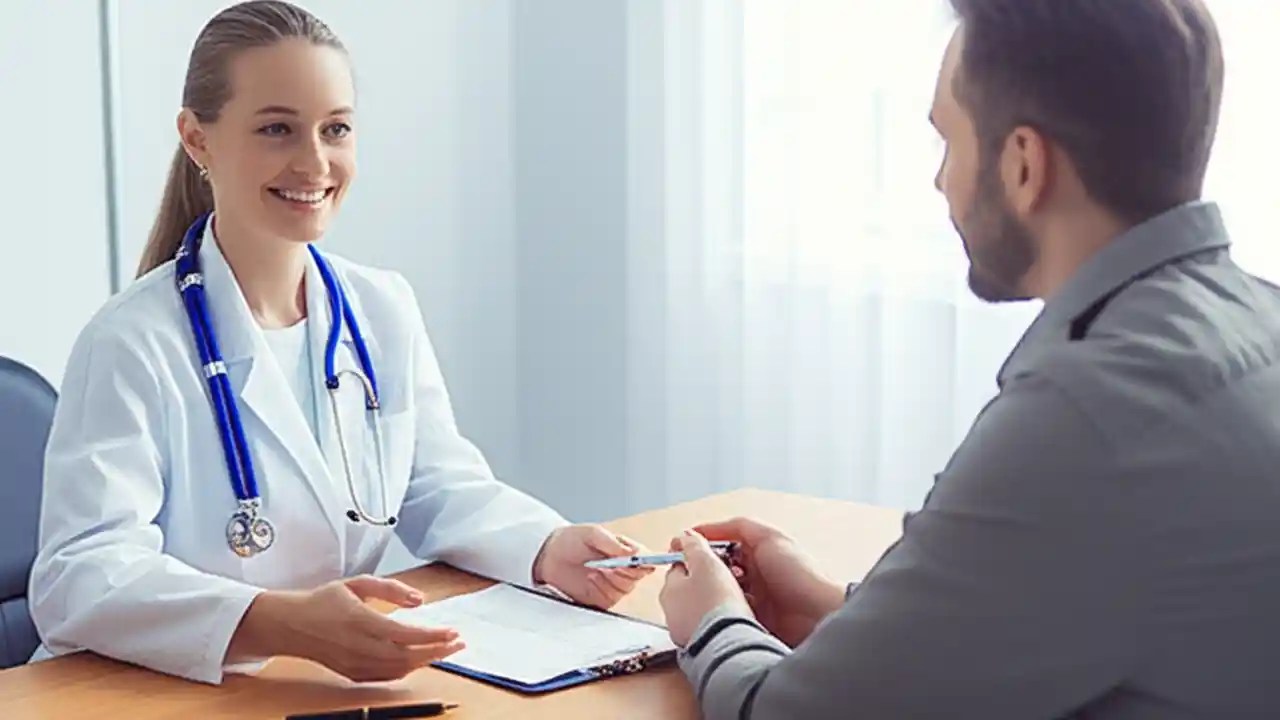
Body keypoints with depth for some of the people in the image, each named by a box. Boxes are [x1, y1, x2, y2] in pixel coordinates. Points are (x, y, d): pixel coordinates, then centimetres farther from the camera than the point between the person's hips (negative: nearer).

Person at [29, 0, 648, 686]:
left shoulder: (386, 310, 6)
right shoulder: (131, 344, -14)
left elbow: (442, 490, 12)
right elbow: (79, 577, -23)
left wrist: (551, 549, -8)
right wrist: (282, 624, -38)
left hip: (342, 683, 4)